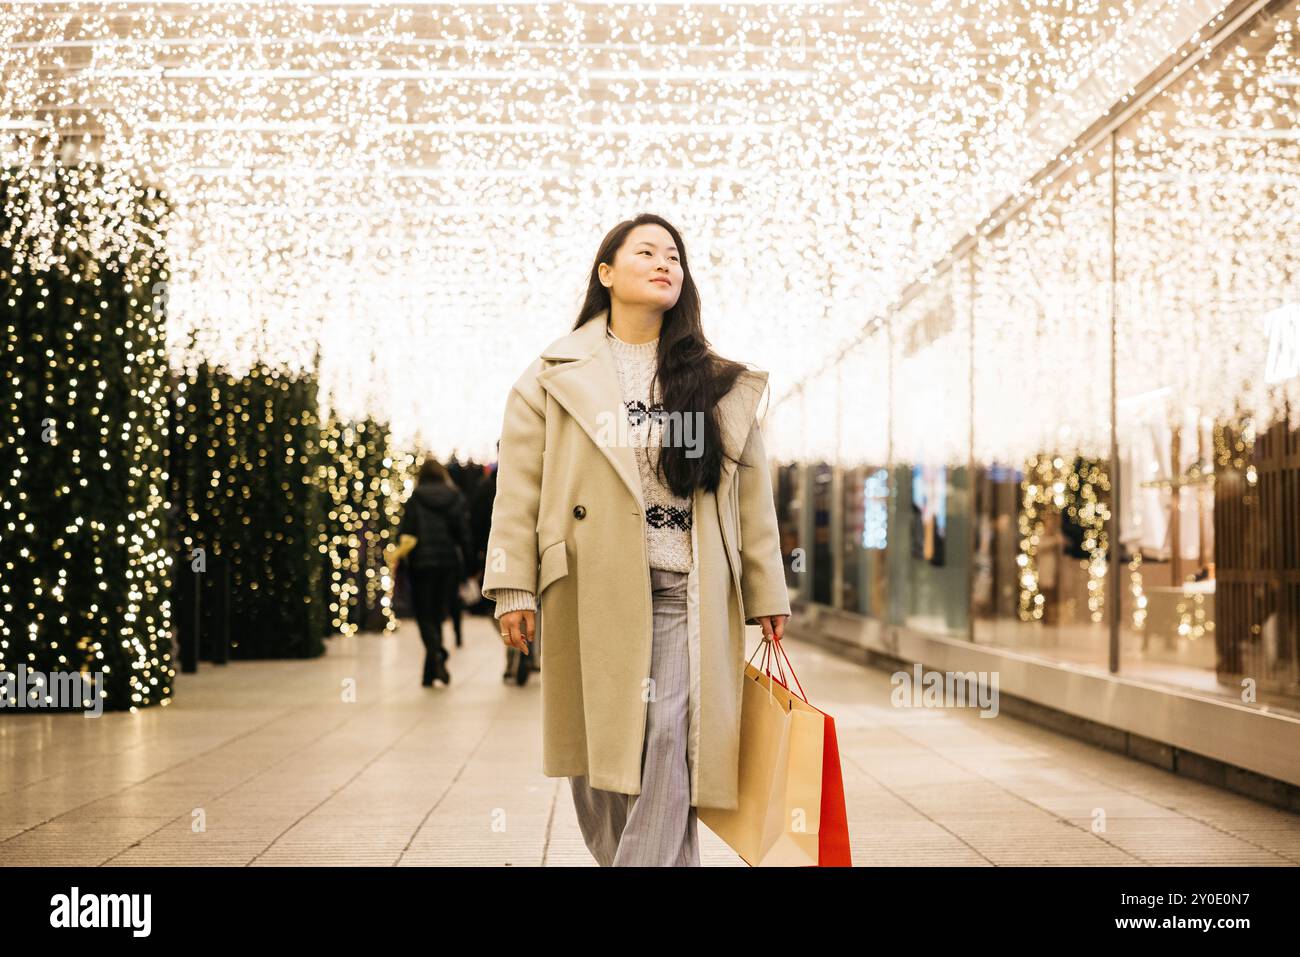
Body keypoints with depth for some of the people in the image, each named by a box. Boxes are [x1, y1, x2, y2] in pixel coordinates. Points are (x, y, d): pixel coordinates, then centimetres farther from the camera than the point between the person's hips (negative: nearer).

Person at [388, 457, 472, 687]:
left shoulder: (415, 499, -1)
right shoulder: (456, 498, 6)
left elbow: (407, 533, -8)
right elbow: (465, 533, 2)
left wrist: (396, 556, -3)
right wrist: (468, 564, 6)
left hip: (423, 564, -3)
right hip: (451, 563, 3)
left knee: (425, 617, 2)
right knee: (438, 615, 12)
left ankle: (437, 653, -26)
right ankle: (430, 672, 10)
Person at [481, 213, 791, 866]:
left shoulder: (719, 383, 14)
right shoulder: (556, 373, 8)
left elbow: (751, 494, 12)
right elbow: (518, 487, 4)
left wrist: (765, 594, 7)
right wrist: (514, 589, -5)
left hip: (683, 595, 0)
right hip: (590, 593, 0)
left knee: (669, 751, -12)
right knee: (597, 754, 3)